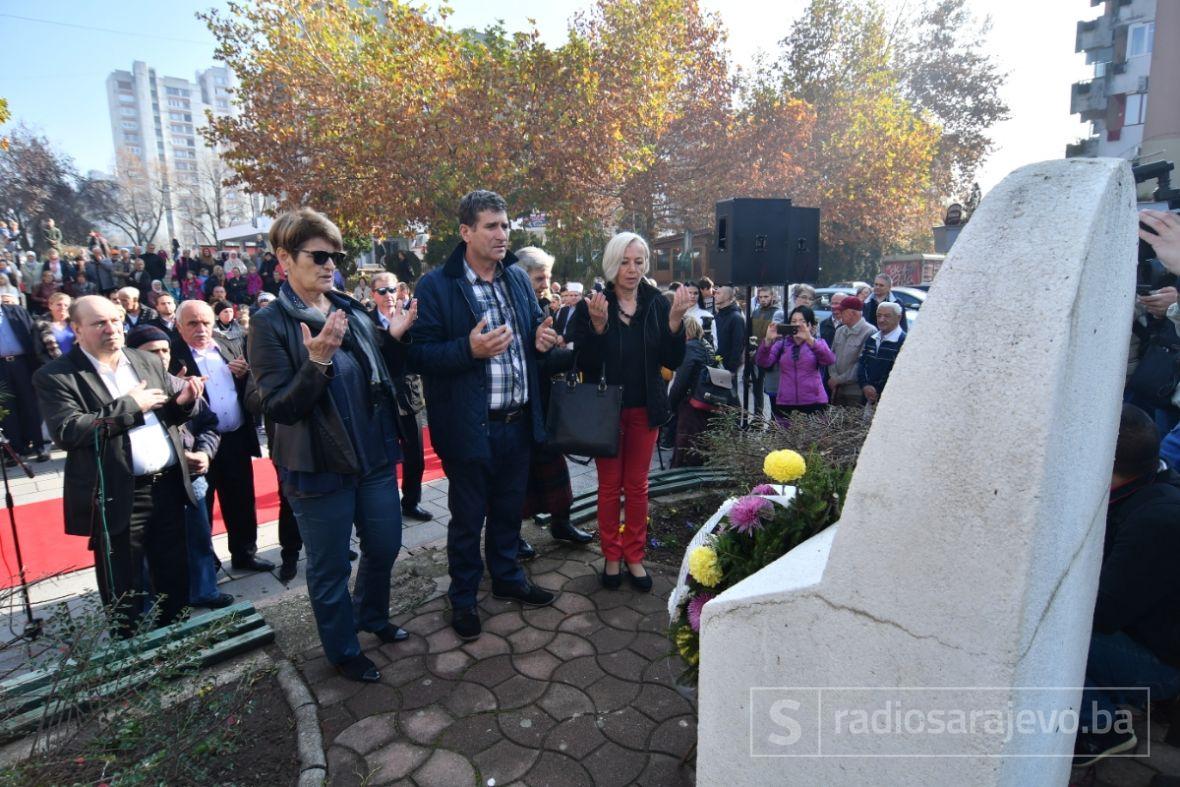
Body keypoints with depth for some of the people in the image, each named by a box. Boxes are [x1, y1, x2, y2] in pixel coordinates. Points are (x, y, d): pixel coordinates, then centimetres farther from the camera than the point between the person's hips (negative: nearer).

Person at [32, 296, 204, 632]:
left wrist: (183, 402, -9)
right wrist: (129, 406, -18)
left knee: (175, 574, 17)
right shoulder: (55, 376, -7)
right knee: (124, 588, 10)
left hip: (168, 485, 5)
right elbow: (67, 432, -19)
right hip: (117, 497, -5)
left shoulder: (147, 361, 9)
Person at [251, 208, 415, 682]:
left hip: (375, 458, 5)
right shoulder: (271, 324, -12)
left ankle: (371, 616, 47)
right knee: (330, 567, 12)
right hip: (320, 469, -5)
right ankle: (343, 651, 35)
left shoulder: (354, 312, 3)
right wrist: (317, 361, -31)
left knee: (385, 545, 19)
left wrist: (393, 339, -5)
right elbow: (278, 408, -17)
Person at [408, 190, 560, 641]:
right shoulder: (436, 286, -11)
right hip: (469, 426, -5)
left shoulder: (518, 278, 8)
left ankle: (507, 578, 42)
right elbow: (419, 355, -13)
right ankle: (463, 598, 32)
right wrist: (469, 349, -28)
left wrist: (541, 338, -5)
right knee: (467, 519, 11)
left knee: (509, 509, 21)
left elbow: (533, 330, 19)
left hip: (518, 421, 6)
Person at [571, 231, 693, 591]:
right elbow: (584, 363, -13)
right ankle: (612, 556, 25)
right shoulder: (593, 305, -8)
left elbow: (673, 361, -5)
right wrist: (598, 325, -28)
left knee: (637, 485, 11)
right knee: (609, 486, 9)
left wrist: (675, 320, -20)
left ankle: (634, 556, 25)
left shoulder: (658, 304, -2)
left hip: (645, 408, 2)